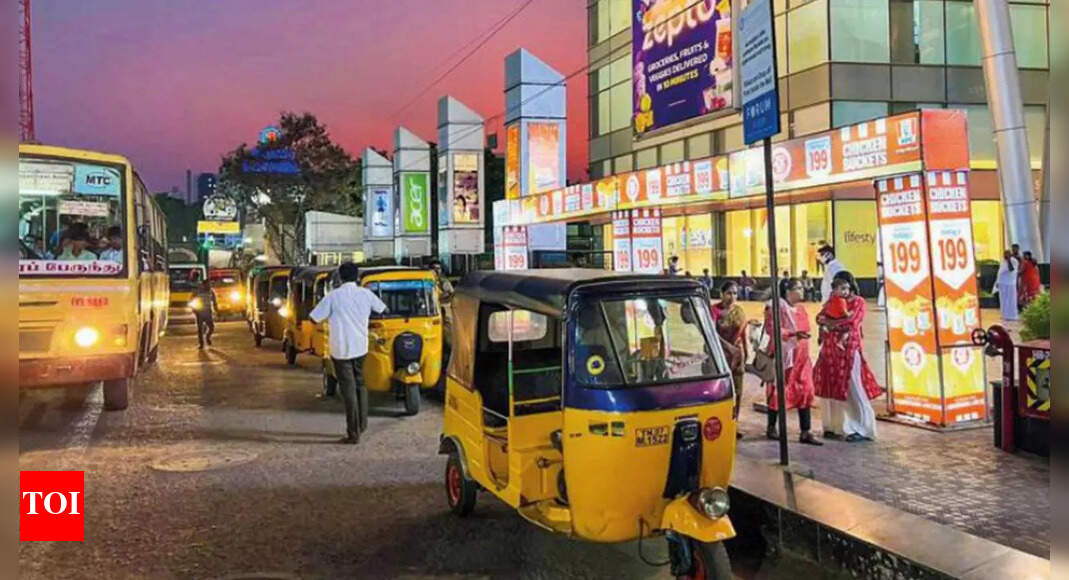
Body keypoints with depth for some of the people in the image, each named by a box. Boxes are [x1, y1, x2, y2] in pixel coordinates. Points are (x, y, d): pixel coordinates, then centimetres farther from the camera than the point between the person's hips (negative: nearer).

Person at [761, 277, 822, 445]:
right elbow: (771, 329, -20)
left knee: (805, 391, 2)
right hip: (783, 354, -7)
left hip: (801, 355, 7)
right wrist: (792, 334, -29)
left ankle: (806, 432, 4)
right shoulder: (776, 306, -11)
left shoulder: (801, 308, 13)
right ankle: (771, 428, 19)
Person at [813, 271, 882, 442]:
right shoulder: (831, 301, 14)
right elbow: (820, 317, 1)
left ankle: (861, 429, -1)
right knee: (831, 388, 7)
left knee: (852, 389, -6)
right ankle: (833, 426, 17)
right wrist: (841, 320, -15)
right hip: (830, 348, 6)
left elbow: (852, 323, -14)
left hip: (849, 349, -6)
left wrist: (832, 323, -5)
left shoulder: (858, 301, -2)